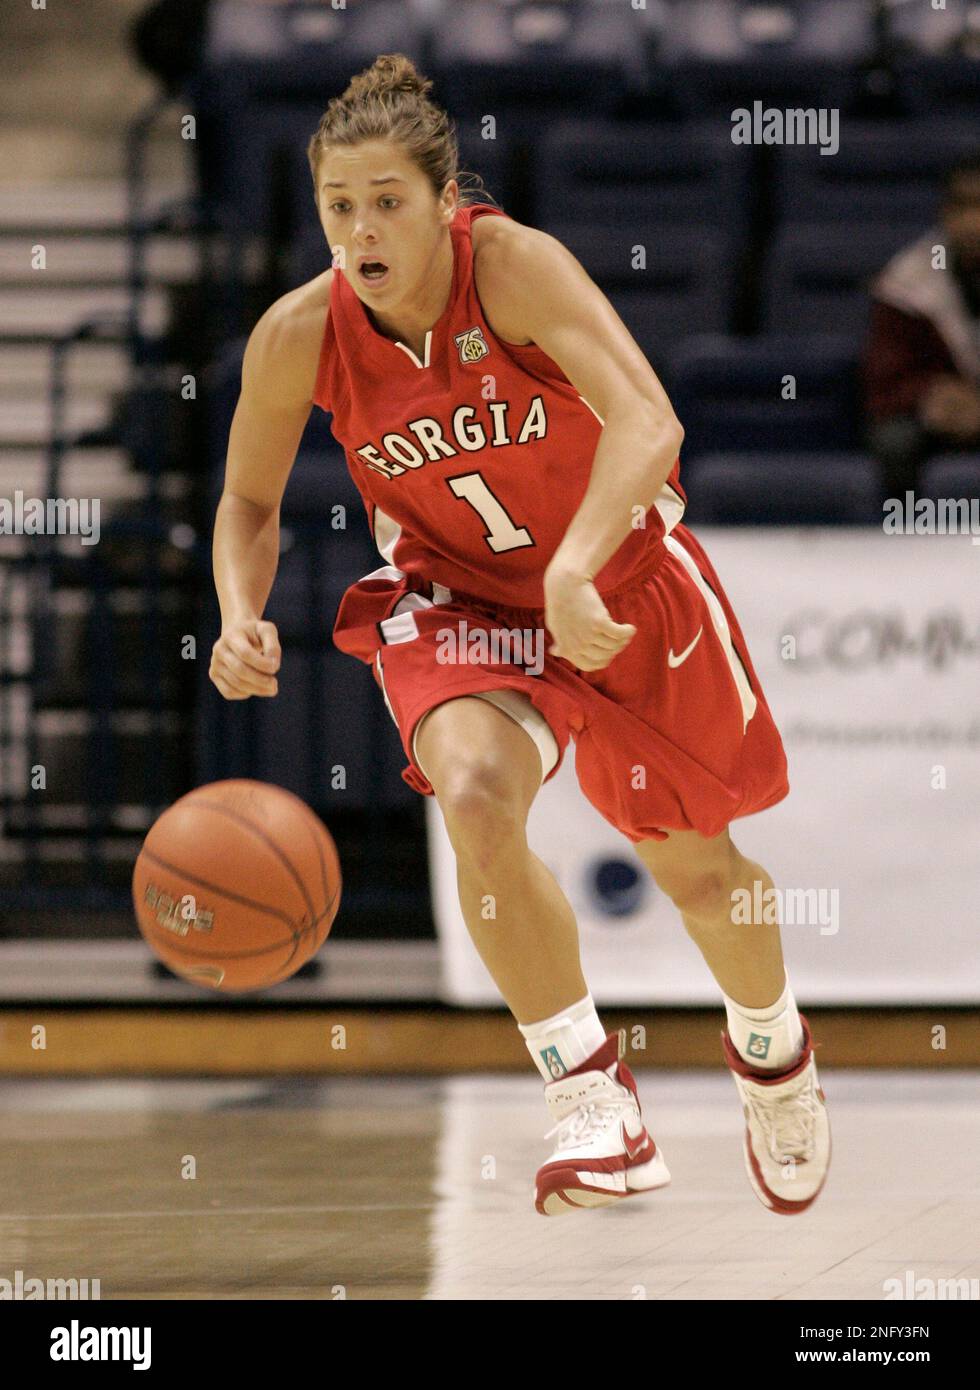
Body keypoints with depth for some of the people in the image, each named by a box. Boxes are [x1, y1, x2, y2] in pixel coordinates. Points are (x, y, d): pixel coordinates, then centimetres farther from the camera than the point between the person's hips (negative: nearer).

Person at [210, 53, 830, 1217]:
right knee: (475, 799, -31)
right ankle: (590, 1098, -19)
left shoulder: (514, 265, -29)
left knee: (695, 870, 14)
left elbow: (647, 422, -40)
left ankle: (771, 1045, 49)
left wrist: (572, 569, -54)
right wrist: (241, 618, -23)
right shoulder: (298, 337, -19)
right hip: (457, 598, 1)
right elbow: (249, 502, -2)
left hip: (621, 580, -1)